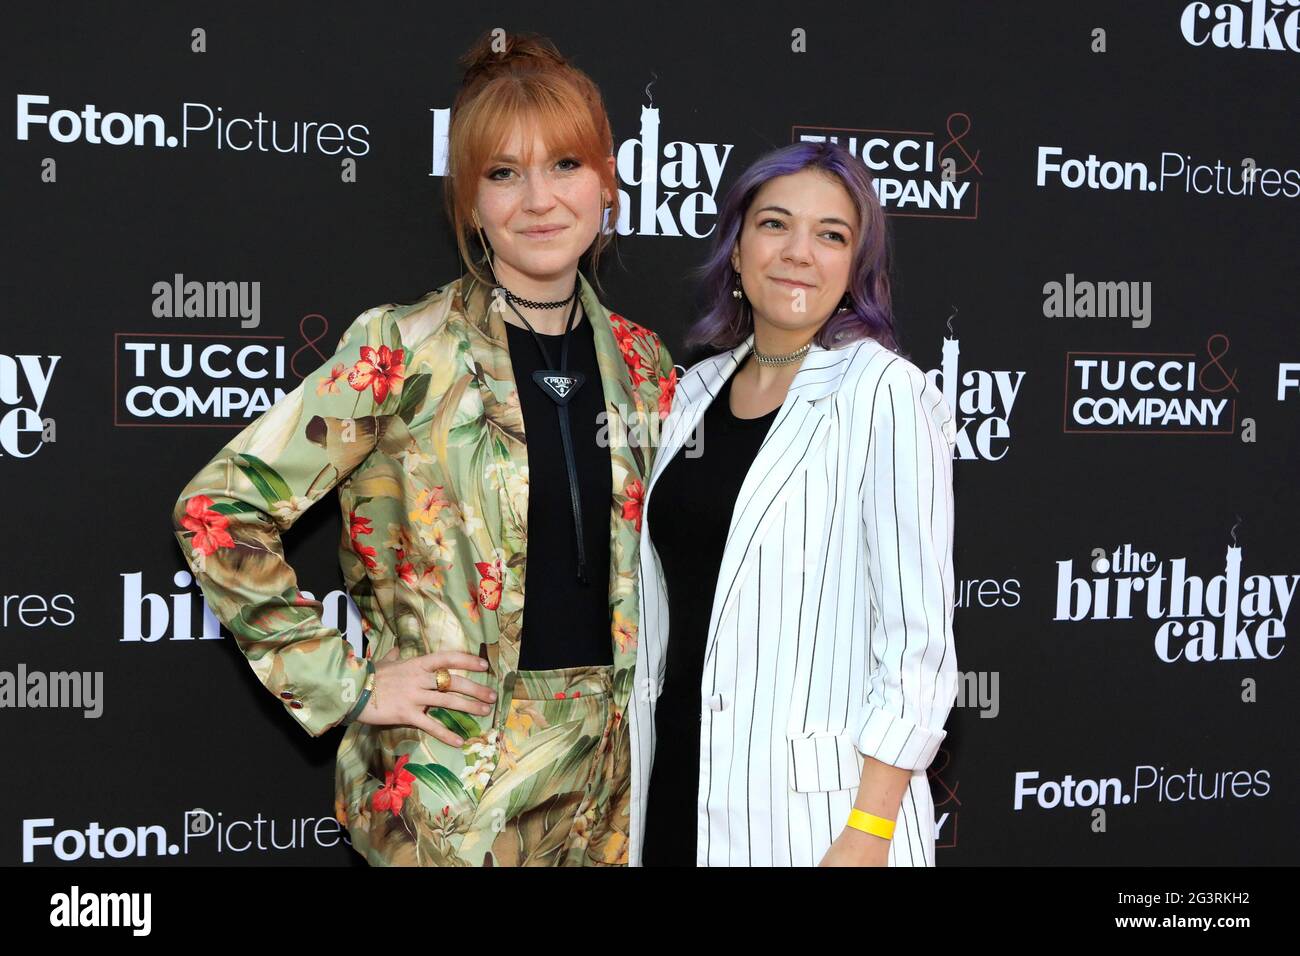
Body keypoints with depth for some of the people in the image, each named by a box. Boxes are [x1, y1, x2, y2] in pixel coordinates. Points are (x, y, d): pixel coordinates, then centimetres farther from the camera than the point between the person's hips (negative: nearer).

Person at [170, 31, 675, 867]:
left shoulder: (641, 363, 4)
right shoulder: (405, 351, -11)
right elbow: (216, 510, -13)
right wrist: (344, 683, -12)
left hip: (610, 766, 5)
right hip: (455, 780, -5)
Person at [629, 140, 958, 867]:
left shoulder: (886, 395, -11)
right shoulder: (696, 392, 7)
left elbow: (918, 641, -14)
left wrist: (868, 835, -18)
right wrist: (646, 777, 13)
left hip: (814, 806, -5)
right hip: (676, 780, 6)